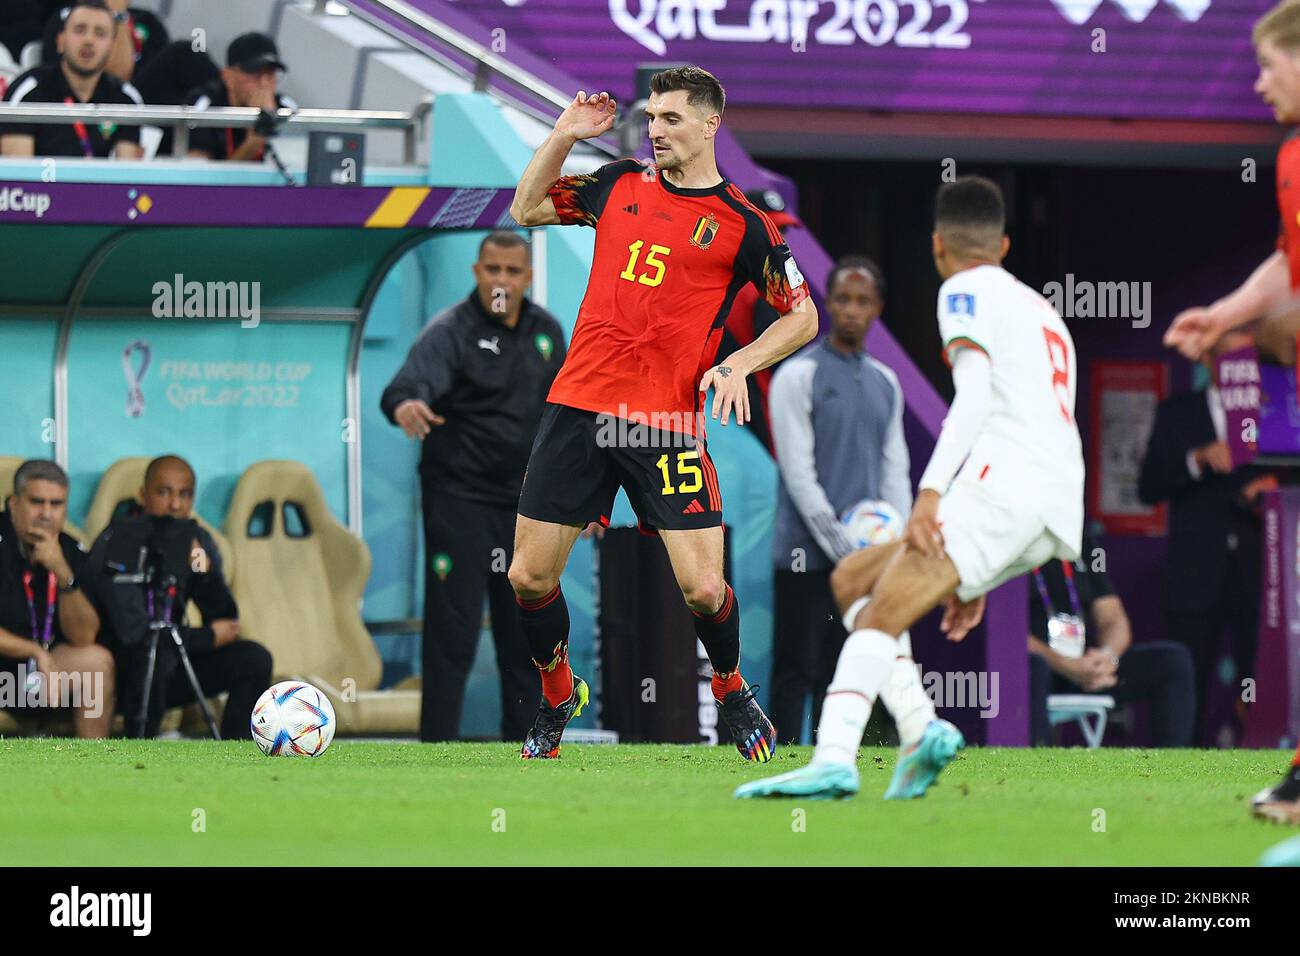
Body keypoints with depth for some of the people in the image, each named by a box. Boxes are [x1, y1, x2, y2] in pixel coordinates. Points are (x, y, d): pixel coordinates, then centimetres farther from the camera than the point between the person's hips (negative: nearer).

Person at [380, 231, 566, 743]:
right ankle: (437, 745, -6)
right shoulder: (451, 330, -12)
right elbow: (412, 380, -31)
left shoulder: (546, 331, 7)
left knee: (526, 633, 10)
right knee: (452, 632, -9)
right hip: (459, 501, -6)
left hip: (524, 504, 6)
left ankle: (525, 741, 19)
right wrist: (406, 404, -55)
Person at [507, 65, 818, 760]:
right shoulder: (619, 185, 11)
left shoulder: (743, 225, 0)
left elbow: (802, 318, 6)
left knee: (703, 589, -10)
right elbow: (526, 209, 21)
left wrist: (738, 364, -8)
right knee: (528, 578, 1)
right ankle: (557, 695, 28)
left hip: (667, 421, -3)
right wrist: (563, 135, 9)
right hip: (577, 407, 3)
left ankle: (732, 691, 20)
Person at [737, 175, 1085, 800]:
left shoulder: (967, 290, 5)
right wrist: (978, 580, 34)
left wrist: (931, 491, -24)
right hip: (1055, 512, 8)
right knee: (853, 579, 15)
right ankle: (919, 728, -3)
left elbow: (976, 393, -14)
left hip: (1003, 480, -8)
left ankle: (834, 760, -37)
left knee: (880, 614, -17)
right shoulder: (1041, 310, 31)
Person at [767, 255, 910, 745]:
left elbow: (895, 471, 16)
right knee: (797, 672, -7)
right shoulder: (799, 375, -4)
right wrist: (841, 546, -14)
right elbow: (798, 471, -9)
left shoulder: (885, 383, 16)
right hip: (808, 555, -6)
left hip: (866, 555, 6)